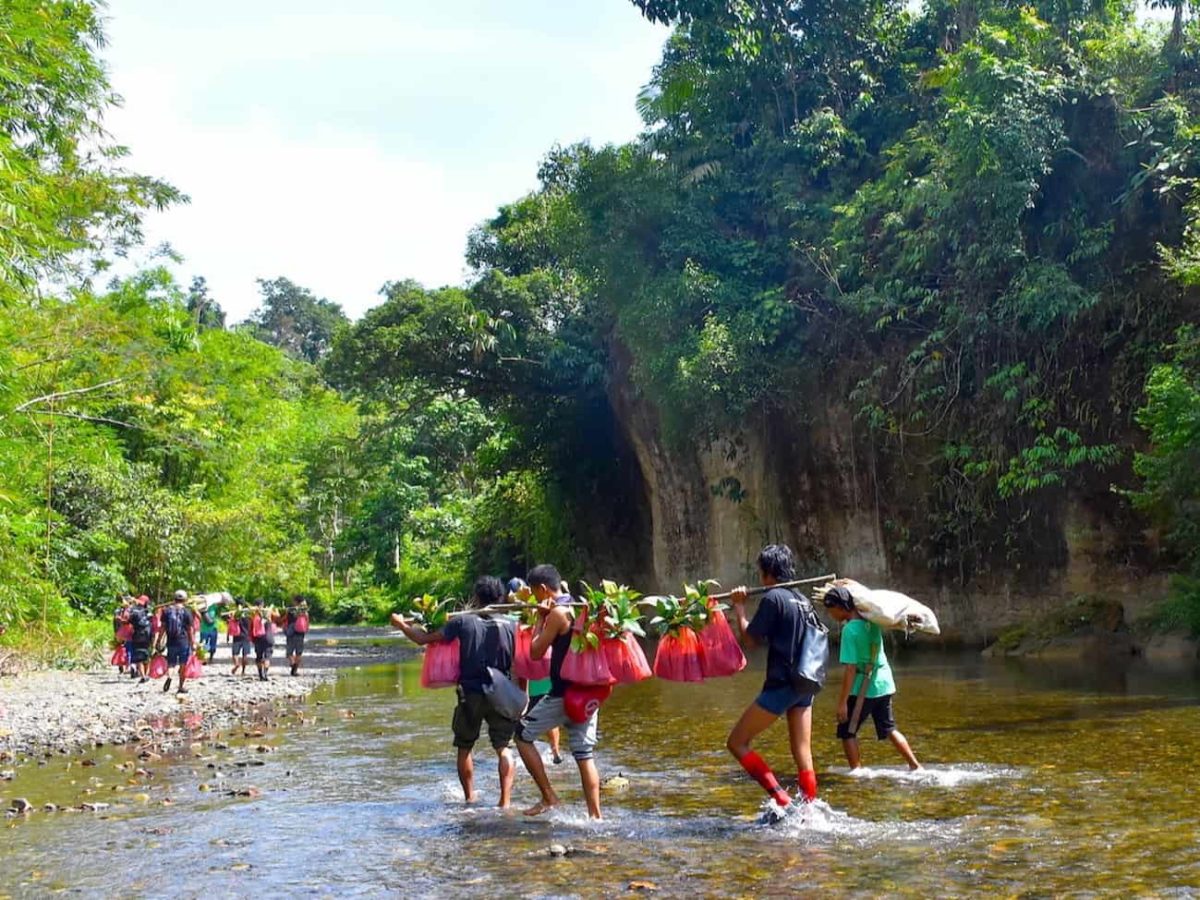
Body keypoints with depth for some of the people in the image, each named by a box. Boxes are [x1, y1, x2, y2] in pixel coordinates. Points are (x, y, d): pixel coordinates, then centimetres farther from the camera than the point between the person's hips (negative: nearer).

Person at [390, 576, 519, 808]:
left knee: (464, 747, 17)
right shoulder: (510, 625, -3)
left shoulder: (463, 622, -6)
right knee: (504, 747, 5)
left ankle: (469, 797, 24)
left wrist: (401, 624, 15)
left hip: (470, 694, 0)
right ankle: (505, 800, -6)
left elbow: (424, 639, -2)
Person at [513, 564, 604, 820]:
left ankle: (549, 797, 3)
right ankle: (595, 815, 5)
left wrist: (540, 619, 0)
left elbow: (536, 652, -9)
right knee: (585, 753, 8)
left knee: (522, 734, 5)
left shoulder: (557, 612, -13)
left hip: (564, 692, -8)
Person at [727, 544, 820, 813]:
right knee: (803, 753, 10)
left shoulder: (773, 598, -11)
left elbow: (749, 639, -8)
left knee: (737, 742, 0)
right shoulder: (803, 600, 13)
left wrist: (739, 608, 4)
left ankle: (782, 800, -9)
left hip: (781, 685, -8)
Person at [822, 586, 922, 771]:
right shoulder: (871, 621, 1)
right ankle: (915, 766, 20)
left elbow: (850, 669, -21)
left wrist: (842, 701, -17)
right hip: (884, 684, 8)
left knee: (847, 732, 6)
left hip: (863, 688, -8)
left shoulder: (850, 630, -19)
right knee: (889, 729, 19)